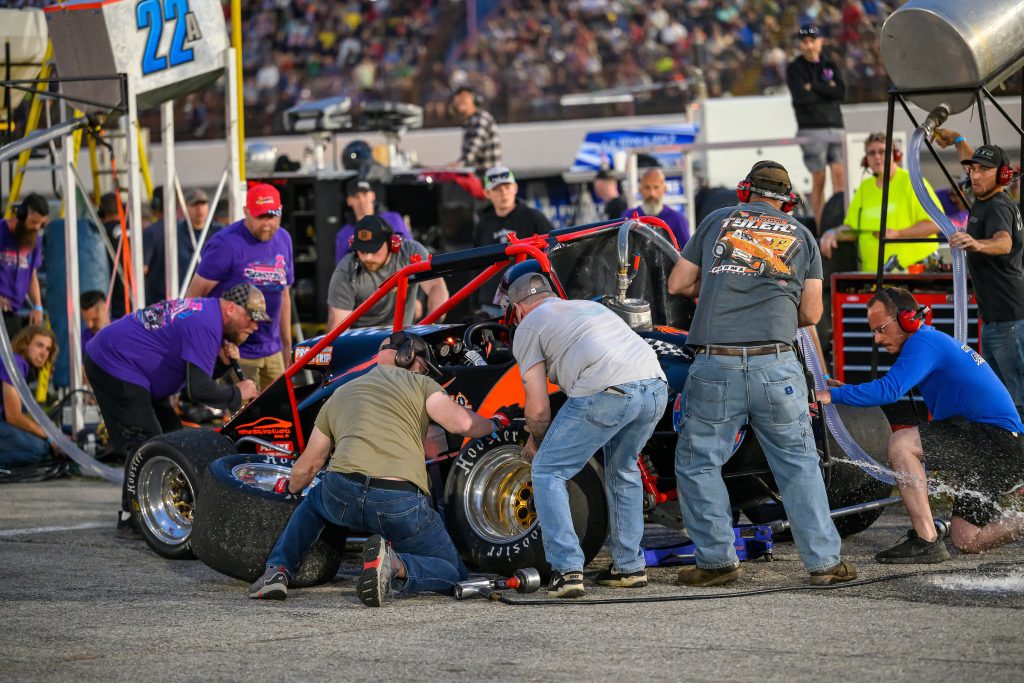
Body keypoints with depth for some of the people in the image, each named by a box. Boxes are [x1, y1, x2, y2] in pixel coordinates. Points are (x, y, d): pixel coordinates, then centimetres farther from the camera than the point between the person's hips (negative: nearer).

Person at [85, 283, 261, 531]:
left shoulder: (207, 310, 8)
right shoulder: (205, 325, -23)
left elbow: (195, 372, 17)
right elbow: (198, 389, -27)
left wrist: (222, 362, -3)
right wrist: (237, 394, -13)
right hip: (113, 364, -11)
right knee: (145, 442, -15)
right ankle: (132, 516, -9)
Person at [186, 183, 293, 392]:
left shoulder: (283, 240, 10)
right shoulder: (226, 244, -13)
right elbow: (194, 294, -10)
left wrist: (287, 345, 21)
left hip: (271, 350, 7)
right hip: (235, 352, -7)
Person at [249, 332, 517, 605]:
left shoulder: (340, 394, 29)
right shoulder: (419, 384, 16)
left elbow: (306, 468, 33)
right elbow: (463, 423, -1)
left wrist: (289, 487, 55)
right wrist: (493, 424, 22)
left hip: (342, 499, 4)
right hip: (402, 505, -3)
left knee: (314, 500, 40)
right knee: (454, 575, 16)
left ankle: (277, 570, 16)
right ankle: (395, 566, -16)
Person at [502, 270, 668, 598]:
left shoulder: (528, 327, 15)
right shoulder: (589, 306, 36)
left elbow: (538, 408, 8)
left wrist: (536, 442, 30)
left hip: (607, 393, -7)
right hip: (655, 386, 7)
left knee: (547, 472, 8)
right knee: (623, 470, 29)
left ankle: (567, 571, -1)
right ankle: (630, 567, 29)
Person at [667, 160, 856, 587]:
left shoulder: (717, 221, 14)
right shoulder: (801, 236, 16)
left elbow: (678, 284, 14)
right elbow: (811, 314, 13)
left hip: (715, 364, -1)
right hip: (776, 367, 1)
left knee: (697, 462, 11)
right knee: (798, 463, 10)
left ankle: (717, 560, 7)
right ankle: (823, 561, 8)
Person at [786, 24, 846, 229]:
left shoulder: (831, 66, 16)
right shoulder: (794, 68, 6)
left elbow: (841, 92, 0)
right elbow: (801, 96, -11)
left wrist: (813, 87, -6)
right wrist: (827, 89, -2)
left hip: (835, 126, 3)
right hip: (811, 129, -3)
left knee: (839, 174, -10)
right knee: (818, 180, -4)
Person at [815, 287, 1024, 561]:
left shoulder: (923, 342, -12)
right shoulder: (937, 341, 20)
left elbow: (889, 390, -26)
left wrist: (832, 394, -24)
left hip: (996, 439, -10)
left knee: (900, 443, -20)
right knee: (967, 541, 11)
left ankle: (927, 542, -21)